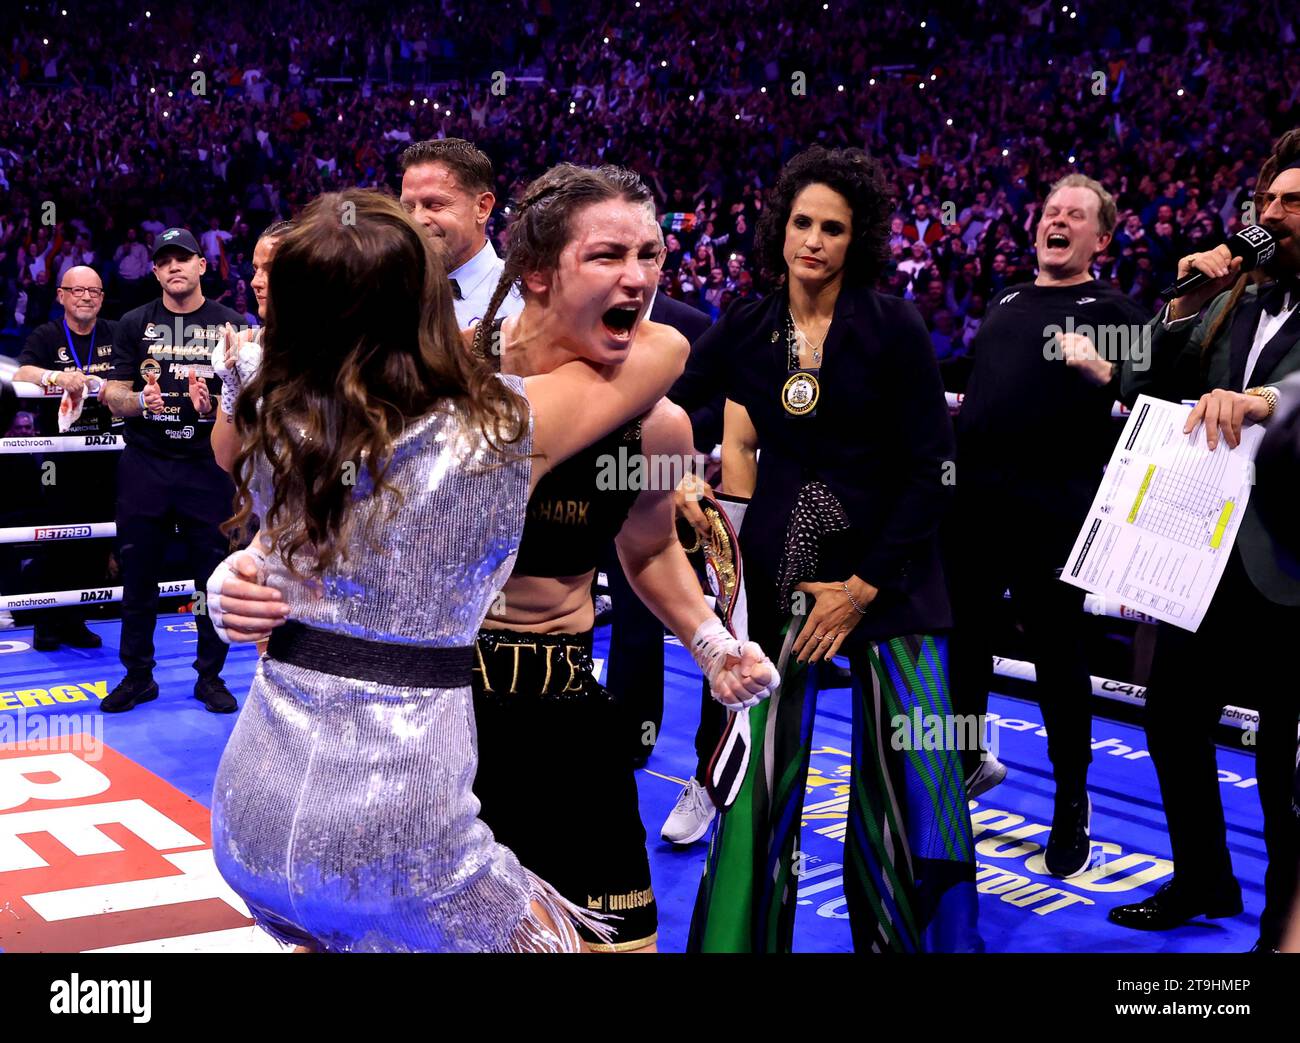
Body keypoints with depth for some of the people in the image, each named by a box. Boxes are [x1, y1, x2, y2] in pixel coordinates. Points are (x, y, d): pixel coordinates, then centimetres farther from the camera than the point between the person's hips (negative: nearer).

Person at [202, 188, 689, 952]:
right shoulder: (503, 427, -11)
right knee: (547, 936, 20)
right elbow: (667, 349, 7)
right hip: (389, 830, -5)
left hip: (252, 812, 5)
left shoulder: (272, 428, 0)